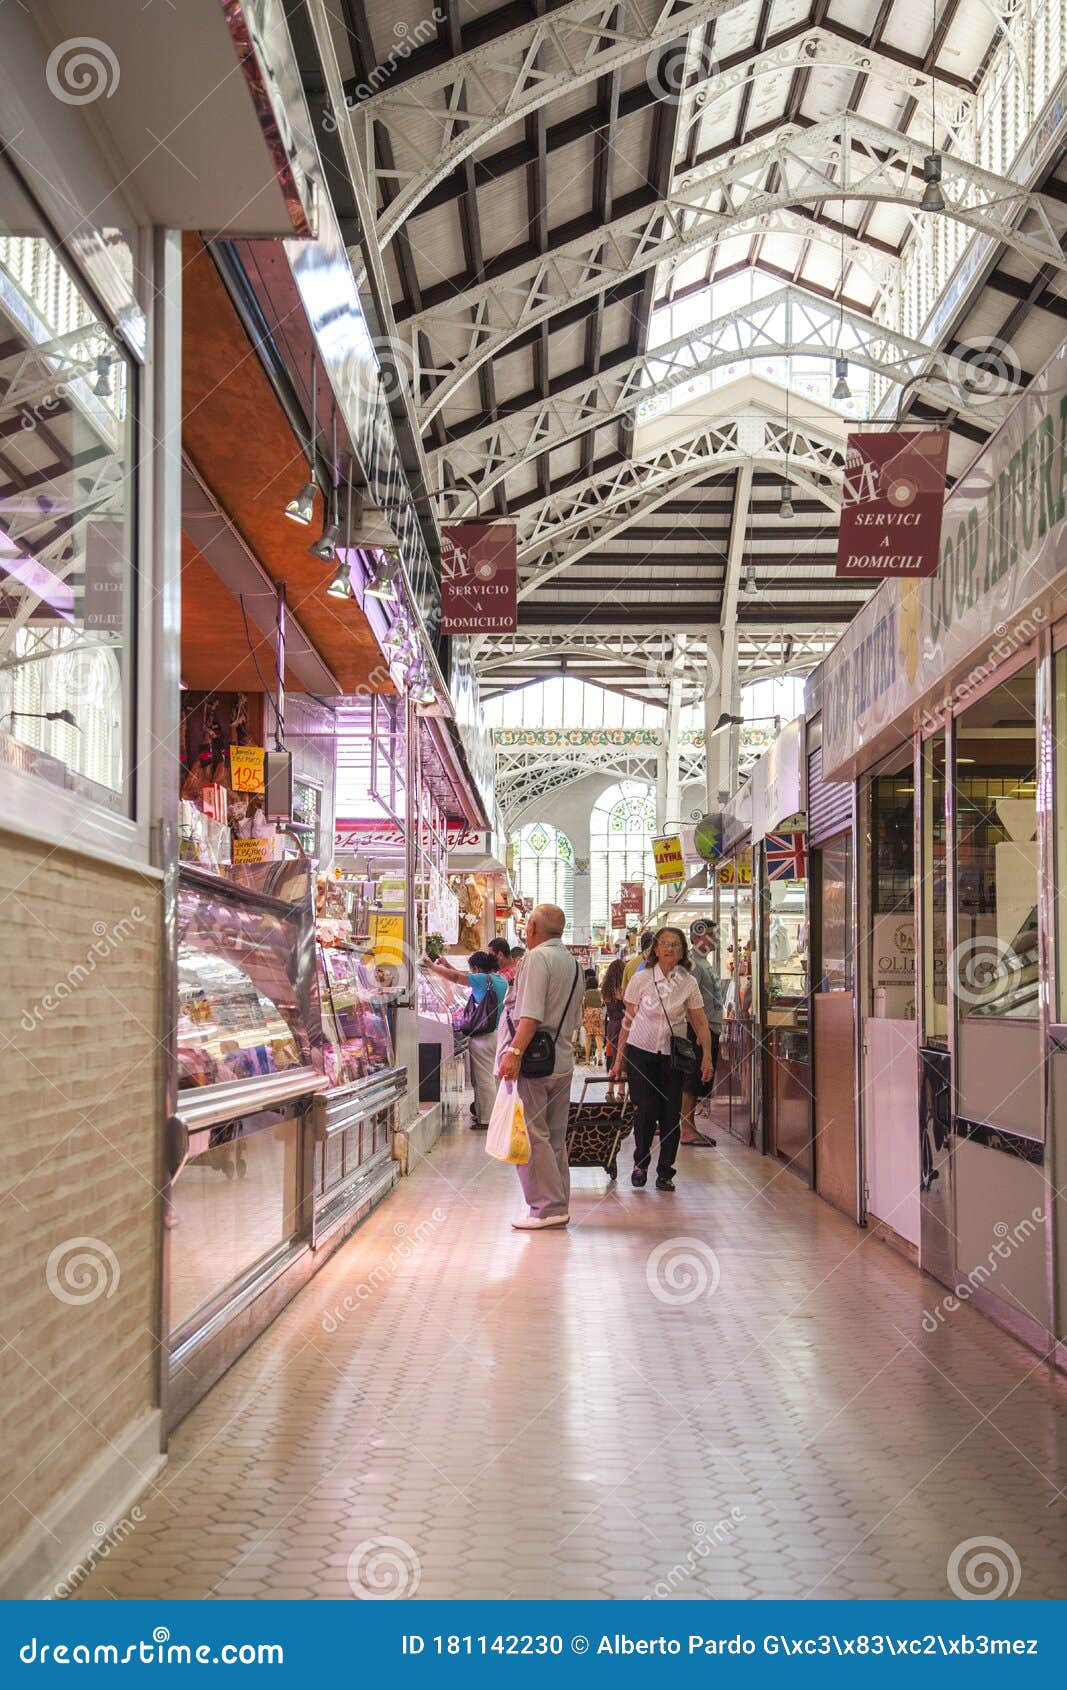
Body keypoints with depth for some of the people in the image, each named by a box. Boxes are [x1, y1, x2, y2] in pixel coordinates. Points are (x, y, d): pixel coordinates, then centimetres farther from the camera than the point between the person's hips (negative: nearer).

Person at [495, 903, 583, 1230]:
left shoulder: (537, 957, -10)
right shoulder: (573, 963, 17)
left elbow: (531, 1014, -21)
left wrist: (515, 1051, -24)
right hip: (562, 1061, 9)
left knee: (531, 1135, -6)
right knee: (554, 1137, 13)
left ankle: (547, 1207, -6)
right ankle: (558, 1206, 17)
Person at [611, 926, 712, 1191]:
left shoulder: (688, 983, -1)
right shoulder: (641, 980, -4)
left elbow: (700, 1023, 2)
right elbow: (628, 1021, 1)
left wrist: (707, 1057, -8)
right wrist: (619, 1059, 2)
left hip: (672, 1056, 1)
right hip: (641, 1052, -1)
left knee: (671, 1113, -2)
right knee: (645, 1109, -11)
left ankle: (665, 1172, 12)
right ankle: (640, 1163, 13)